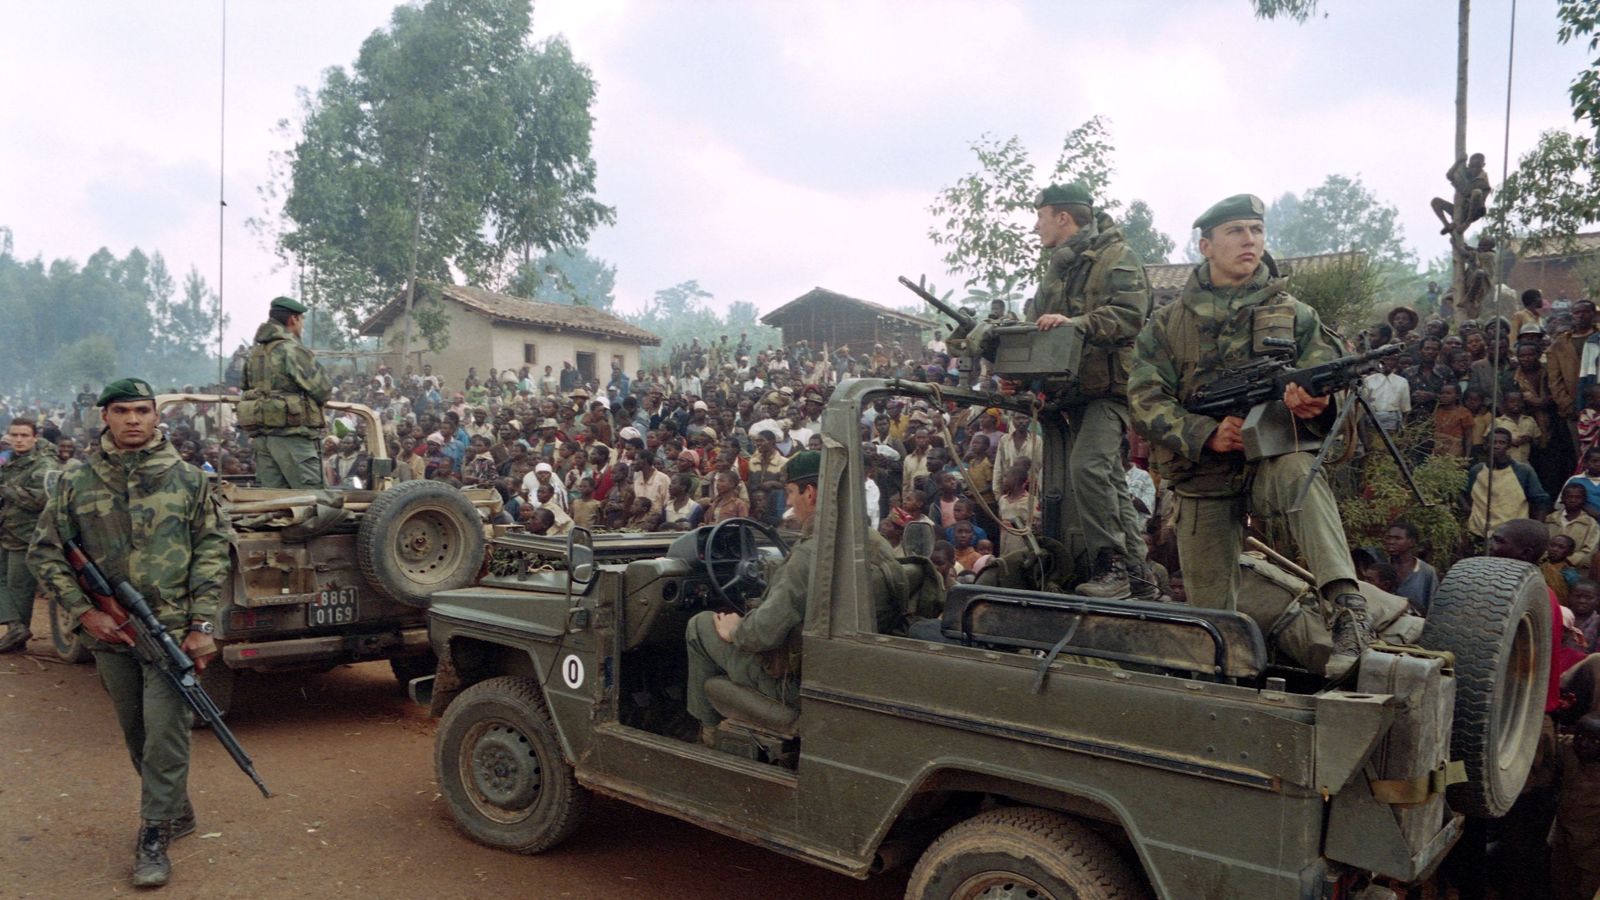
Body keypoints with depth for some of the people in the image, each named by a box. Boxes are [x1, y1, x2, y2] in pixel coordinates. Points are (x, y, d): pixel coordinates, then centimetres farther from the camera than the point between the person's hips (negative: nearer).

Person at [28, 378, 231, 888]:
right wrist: (84, 611, -5)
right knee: (136, 736, 15)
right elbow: (45, 554, 7)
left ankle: (154, 839, 7)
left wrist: (201, 625, -8)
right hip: (109, 635, 3)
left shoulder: (188, 480, -1)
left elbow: (212, 550, -1)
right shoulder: (75, 483, 3)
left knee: (165, 734, -5)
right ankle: (177, 812, 34)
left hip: (174, 630, -3)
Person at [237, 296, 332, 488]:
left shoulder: (255, 352, 16)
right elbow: (323, 390, -11)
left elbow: (245, 388, 23)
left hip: (261, 435, 8)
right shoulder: (292, 349, -10)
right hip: (291, 436, -8)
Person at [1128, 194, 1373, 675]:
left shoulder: (1294, 315, 7)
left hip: (1273, 459, -1)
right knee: (1210, 608, 3)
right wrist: (1207, 434, -20)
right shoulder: (1168, 323, 5)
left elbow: (1326, 384, 0)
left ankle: (1347, 607, -45)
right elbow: (1146, 400, -4)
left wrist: (1315, 404, -26)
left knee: (1301, 472, -37)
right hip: (1203, 475, 1)